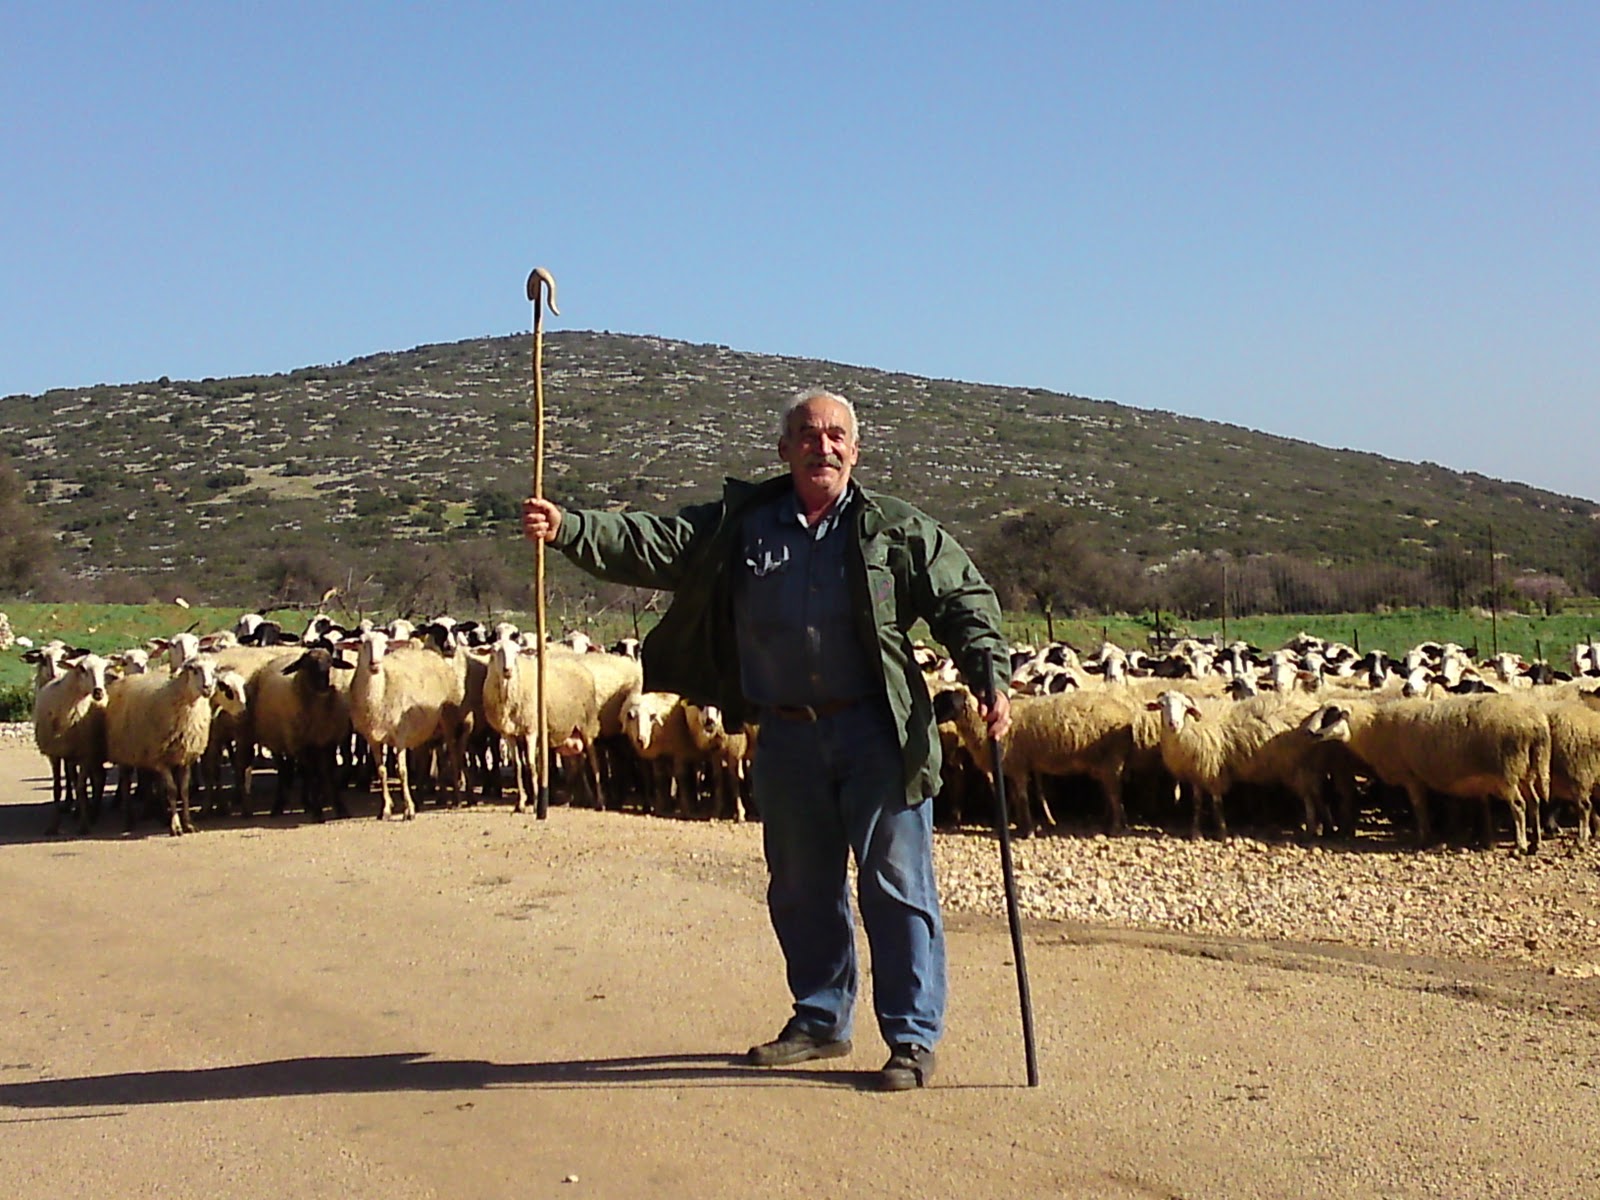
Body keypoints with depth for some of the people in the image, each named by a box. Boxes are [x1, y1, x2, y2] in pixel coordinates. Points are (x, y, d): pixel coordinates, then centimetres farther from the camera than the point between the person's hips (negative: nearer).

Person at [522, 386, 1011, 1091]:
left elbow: (965, 602, 3)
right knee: (800, 887, 14)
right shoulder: (738, 524, 6)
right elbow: (649, 545, 1)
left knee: (895, 886, -1)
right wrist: (567, 530, -12)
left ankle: (913, 1037, 9)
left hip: (876, 733, -3)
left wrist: (990, 679, -10)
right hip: (784, 736, 3)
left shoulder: (896, 530, 1)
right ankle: (821, 1020, 31)